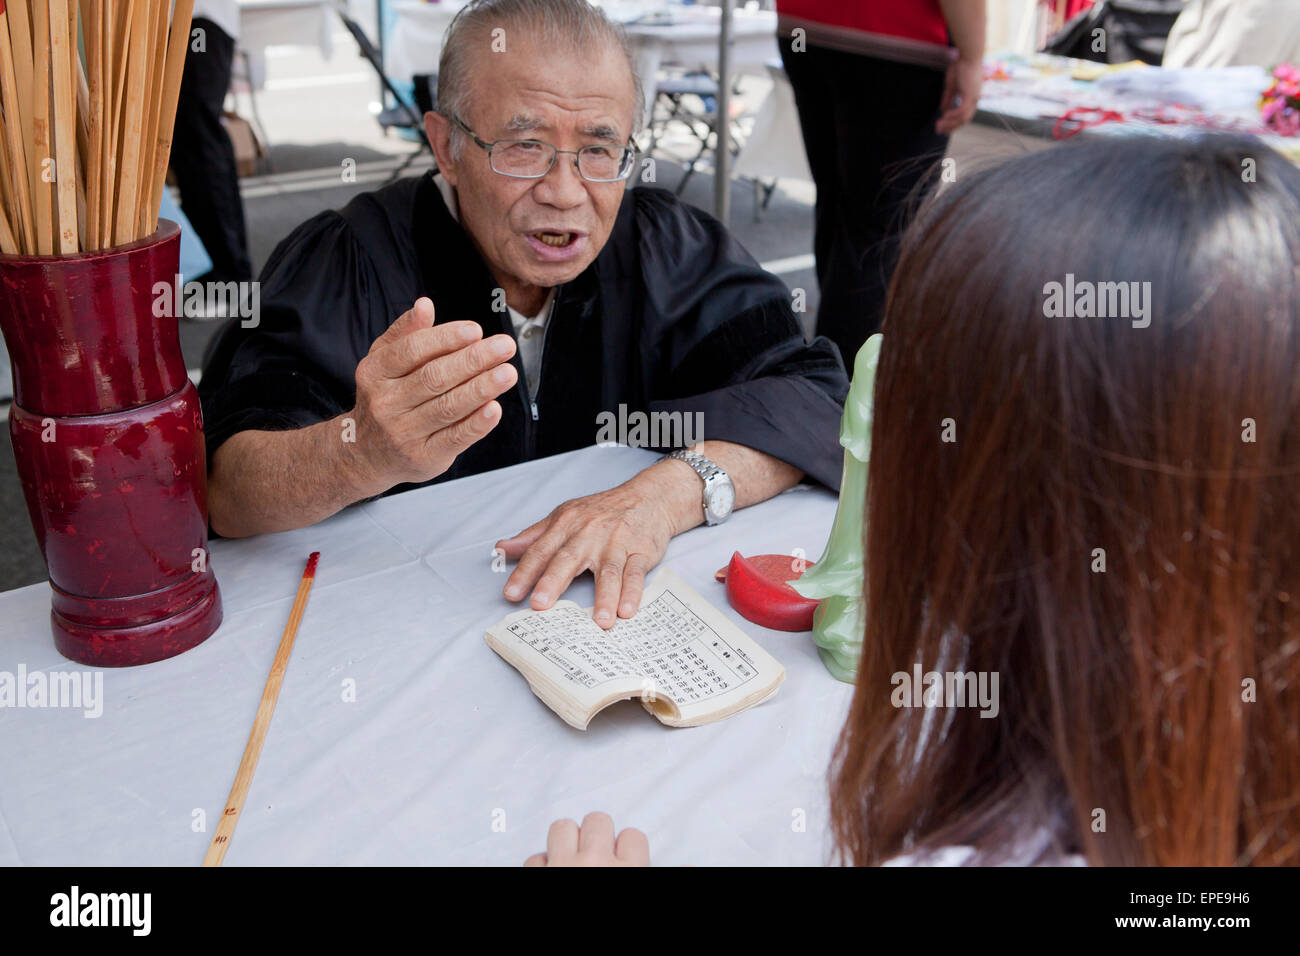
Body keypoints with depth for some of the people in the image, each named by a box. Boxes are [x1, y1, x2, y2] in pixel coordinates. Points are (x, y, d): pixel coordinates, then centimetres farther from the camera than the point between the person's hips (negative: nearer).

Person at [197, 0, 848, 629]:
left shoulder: (670, 248, -3)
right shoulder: (343, 267, -13)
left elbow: (812, 395, -10)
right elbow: (218, 487, -23)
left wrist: (667, 491, -27)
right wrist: (364, 455, -45)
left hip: (622, 622, 1)